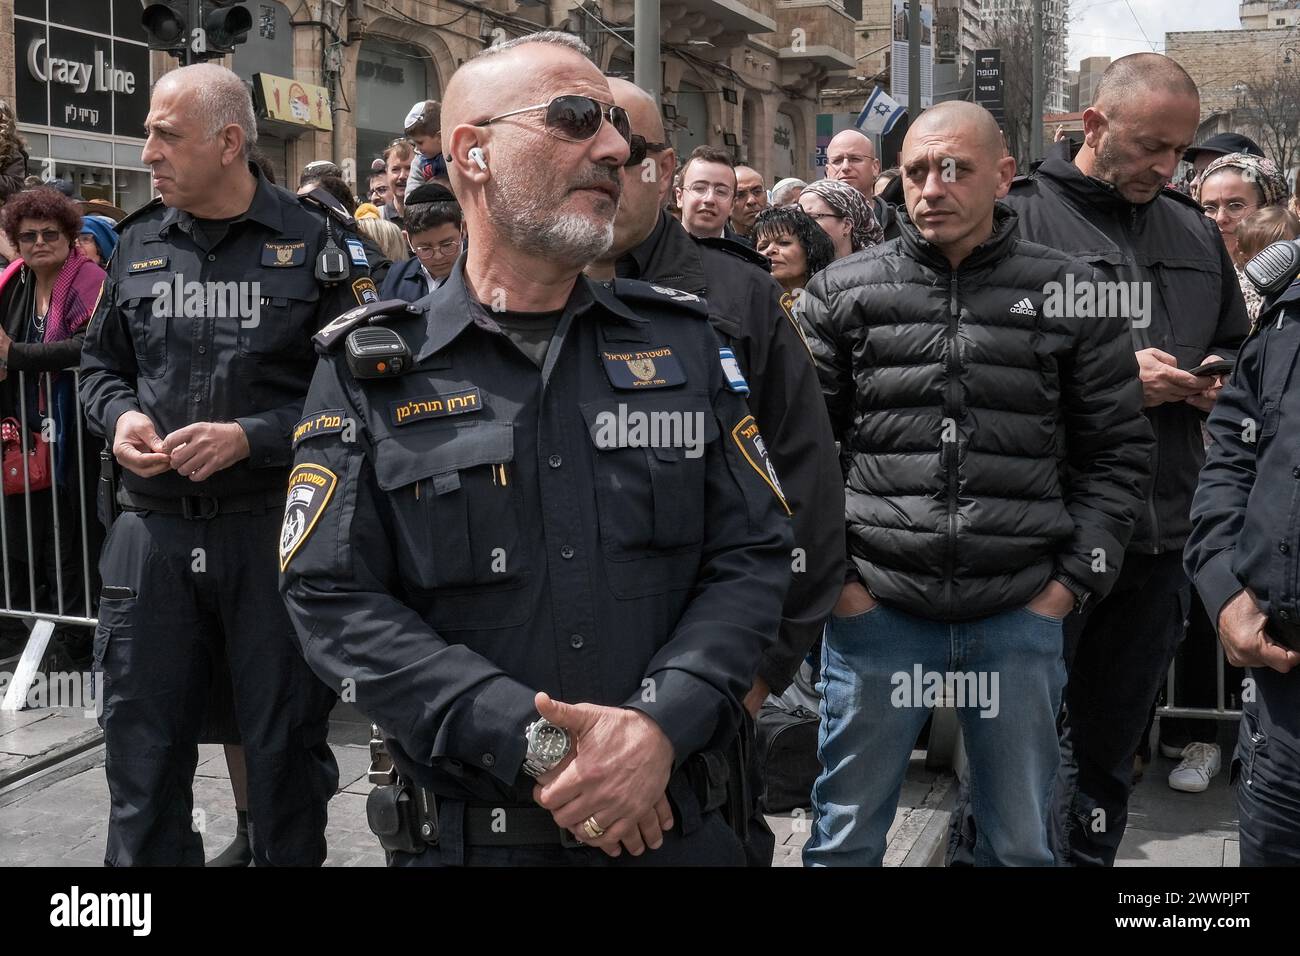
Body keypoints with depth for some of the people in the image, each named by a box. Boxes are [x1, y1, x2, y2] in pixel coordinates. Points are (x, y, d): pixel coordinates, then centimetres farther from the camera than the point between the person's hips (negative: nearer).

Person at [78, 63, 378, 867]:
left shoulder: (314, 241, -4)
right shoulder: (139, 241, 8)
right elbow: (102, 363, 19)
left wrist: (251, 437, -18)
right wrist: (119, 416, -3)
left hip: (281, 528, -3)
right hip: (155, 528, 4)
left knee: (287, 747, 10)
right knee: (141, 747, 11)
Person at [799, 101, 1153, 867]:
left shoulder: (1069, 295, 2)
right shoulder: (844, 293, 2)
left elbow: (1118, 451, 6)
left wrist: (1073, 578, 0)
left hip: (1021, 617, 1)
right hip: (874, 610, 0)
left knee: (1022, 843, 15)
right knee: (846, 838, 11)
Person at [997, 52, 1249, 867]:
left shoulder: (1195, 234, 14)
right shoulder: (1022, 219, -6)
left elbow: (1237, 346, 25)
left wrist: (1219, 376, 2)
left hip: (1160, 536, 6)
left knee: (1110, 750, 18)